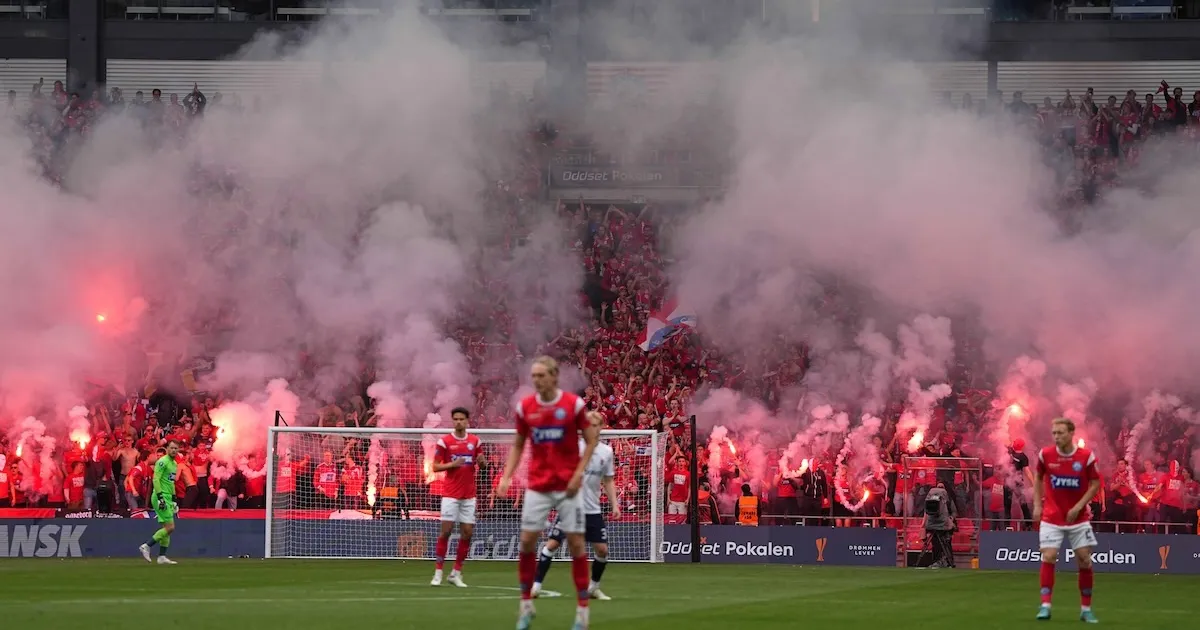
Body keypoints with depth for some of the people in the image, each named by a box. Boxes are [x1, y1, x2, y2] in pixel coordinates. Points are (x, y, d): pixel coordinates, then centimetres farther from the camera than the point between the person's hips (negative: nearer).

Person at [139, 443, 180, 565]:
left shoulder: (174, 464, 18)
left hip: (168, 498, 10)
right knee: (170, 527, -13)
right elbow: (156, 479, -18)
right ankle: (146, 546, -9)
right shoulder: (162, 462, -11)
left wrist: (174, 499, 24)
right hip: (161, 497, -10)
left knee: (167, 528, 8)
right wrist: (160, 497, -24)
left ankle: (162, 556, 10)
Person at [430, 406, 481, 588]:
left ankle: (457, 573, 10)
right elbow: (435, 467, -2)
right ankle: (438, 572, 0)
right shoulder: (444, 441, -2)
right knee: (446, 530, -8)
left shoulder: (475, 441, 7)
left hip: (469, 495, 3)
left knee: (467, 532, 0)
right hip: (450, 494, -3)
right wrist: (452, 464, -18)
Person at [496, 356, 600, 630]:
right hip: (537, 486, 3)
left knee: (575, 543, -3)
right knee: (527, 541, -1)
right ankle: (526, 605, 12)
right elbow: (518, 445, 11)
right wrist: (507, 476, -2)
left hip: (567, 486, -3)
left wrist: (577, 475, -11)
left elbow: (591, 441, -1)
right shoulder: (524, 407, 1)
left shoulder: (574, 404, -8)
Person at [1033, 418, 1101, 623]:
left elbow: (1095, 484, -2)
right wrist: (1037, 504, 2)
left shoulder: (1086, 457, -10)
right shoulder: (1045, 455, -7)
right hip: (1052, 517, 0)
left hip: (1078, 517, 0)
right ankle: (1045, 606, -7)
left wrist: (1079, 506, -13)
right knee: (1048, 557, -12)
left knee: (1085, 560, 1)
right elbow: (1038, 478, 11)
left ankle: (1086, 609, 12)